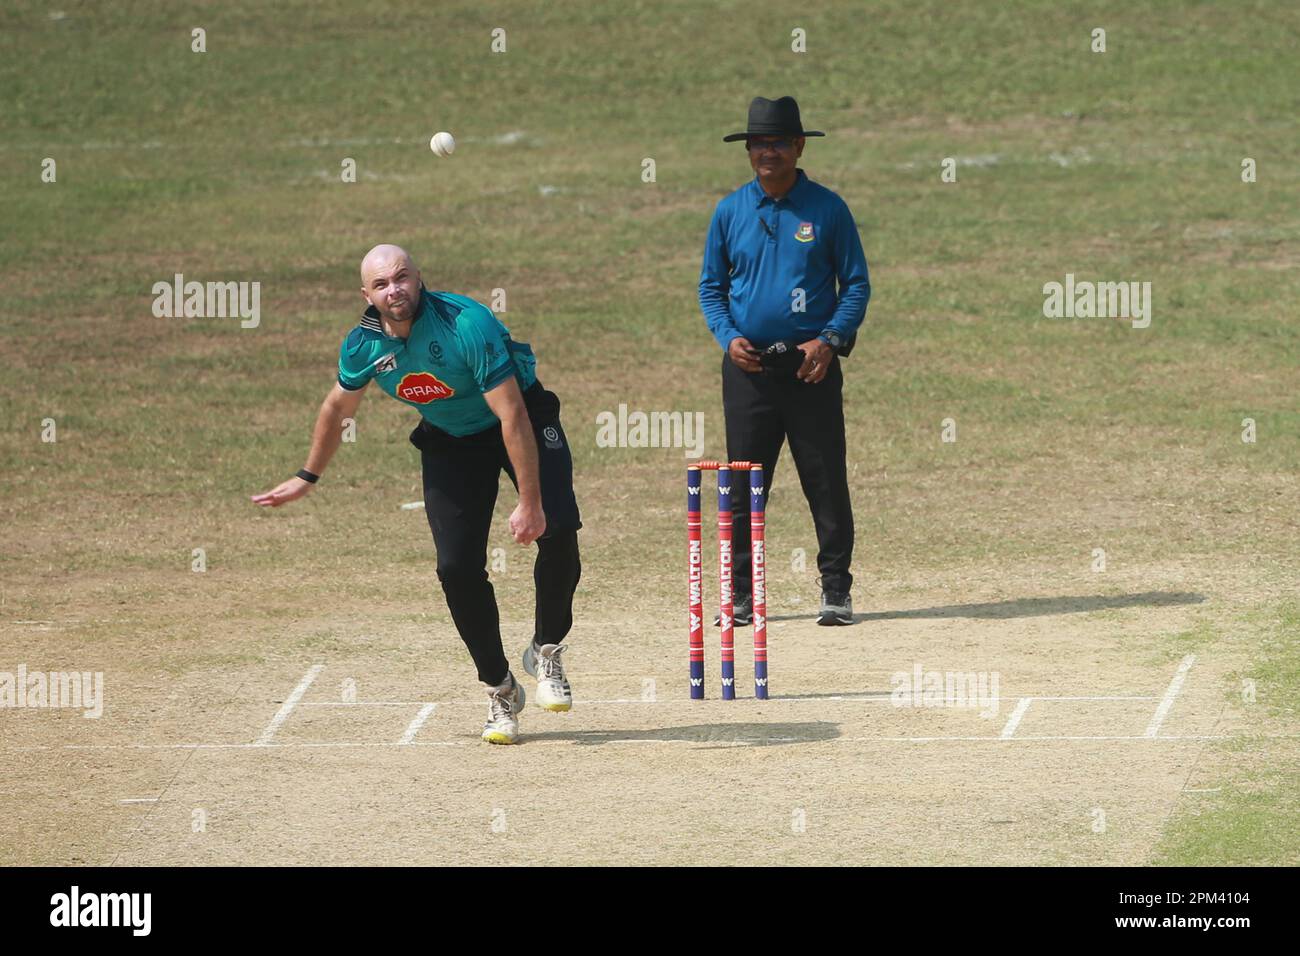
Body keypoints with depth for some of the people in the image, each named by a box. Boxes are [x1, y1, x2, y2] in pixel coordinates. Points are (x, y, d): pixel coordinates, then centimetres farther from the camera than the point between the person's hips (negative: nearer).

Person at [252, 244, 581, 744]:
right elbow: (338, 408, 8)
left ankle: (547, 650, -1)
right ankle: (500, 691, 7)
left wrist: (529, 502, -36)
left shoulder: (467, 325, -33)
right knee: (457, 567, -11)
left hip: (522, 419, -4)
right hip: (450, 439, 4)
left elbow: (512, 417, -33)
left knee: (557, 528, -25)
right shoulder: (365, 345, -15)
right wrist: (307, 478, 18)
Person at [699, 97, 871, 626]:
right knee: (743, 486, 2)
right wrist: (728, 337, -4)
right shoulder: (729, 212, 8)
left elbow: (856, 284, 4)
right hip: (748, 367, 2)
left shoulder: (827, 209, 2)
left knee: (826, 483, -2)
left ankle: (835, 591, 4)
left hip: (810, 365, -2)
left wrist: (830, 340, -10)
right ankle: (741, 593, 8)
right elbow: (711, 286, 13)